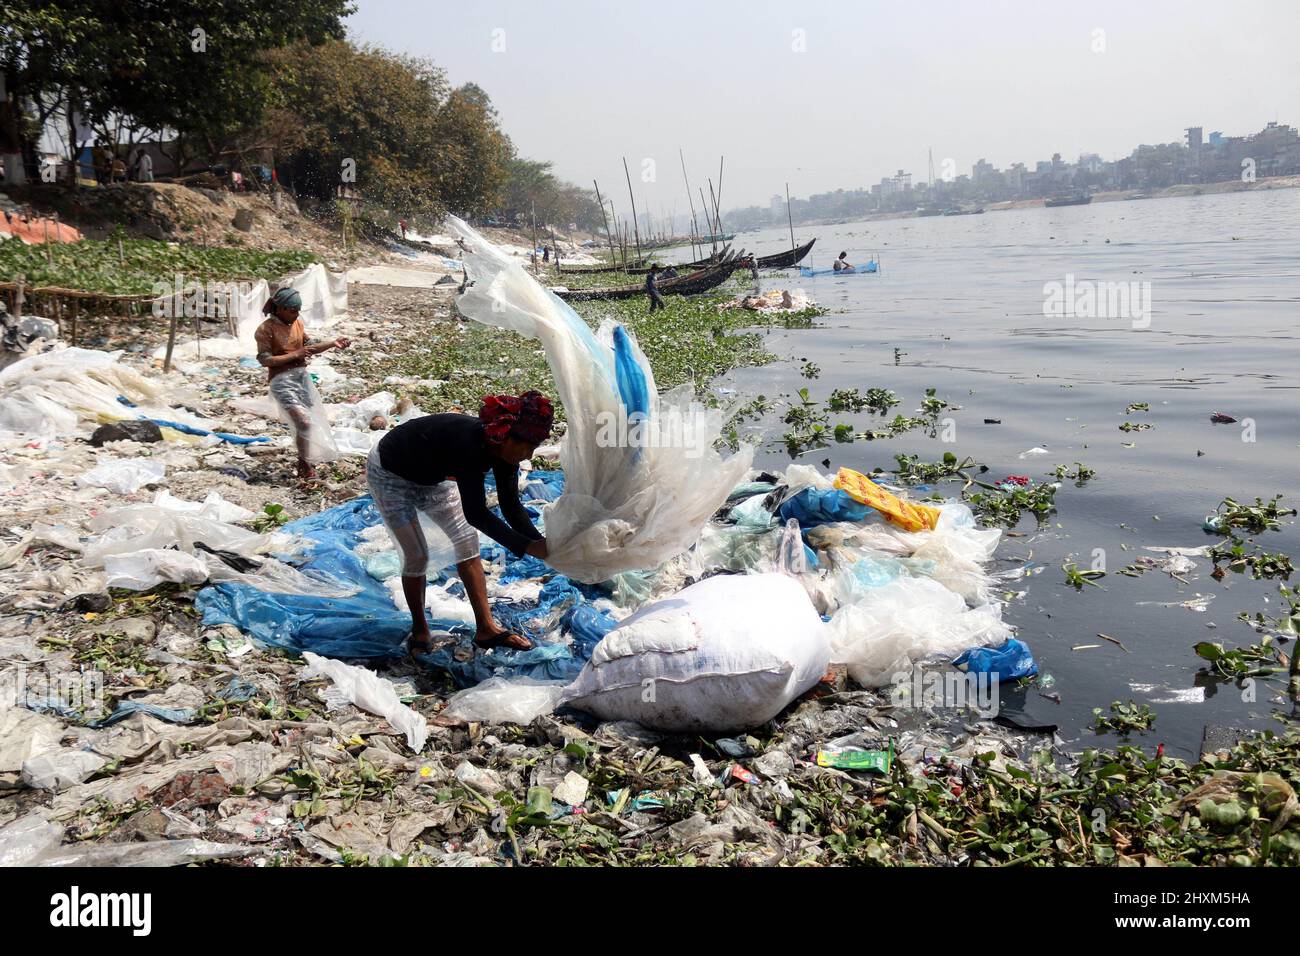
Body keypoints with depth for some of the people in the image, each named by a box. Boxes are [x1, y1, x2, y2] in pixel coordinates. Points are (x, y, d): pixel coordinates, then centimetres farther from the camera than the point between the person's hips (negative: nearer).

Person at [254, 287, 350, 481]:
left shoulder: (297, 323, 8)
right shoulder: (265, 329, -10)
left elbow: (310, 346, 18)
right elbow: (265, 360, -15)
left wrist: (332, 343, 3)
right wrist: (295, 354, -18)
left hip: (302, 375, 7)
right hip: (282, 380, -7)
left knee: (305, 423, 9)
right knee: (304, 423, -16)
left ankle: (303, 462, 24)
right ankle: (306, 467, -2)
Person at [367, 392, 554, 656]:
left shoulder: (502, 447, -18)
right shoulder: (470, 443, -41)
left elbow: (511, 505, -11)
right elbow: (476, 513, -42)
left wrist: (540, 542, -24)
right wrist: (526, 547, -43)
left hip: (431, 476, 8)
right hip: (390, 473, -8)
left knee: (467, 541, 1)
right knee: (416, 556, -7)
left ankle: (486, 628, 6)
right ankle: (419, 630, 16)